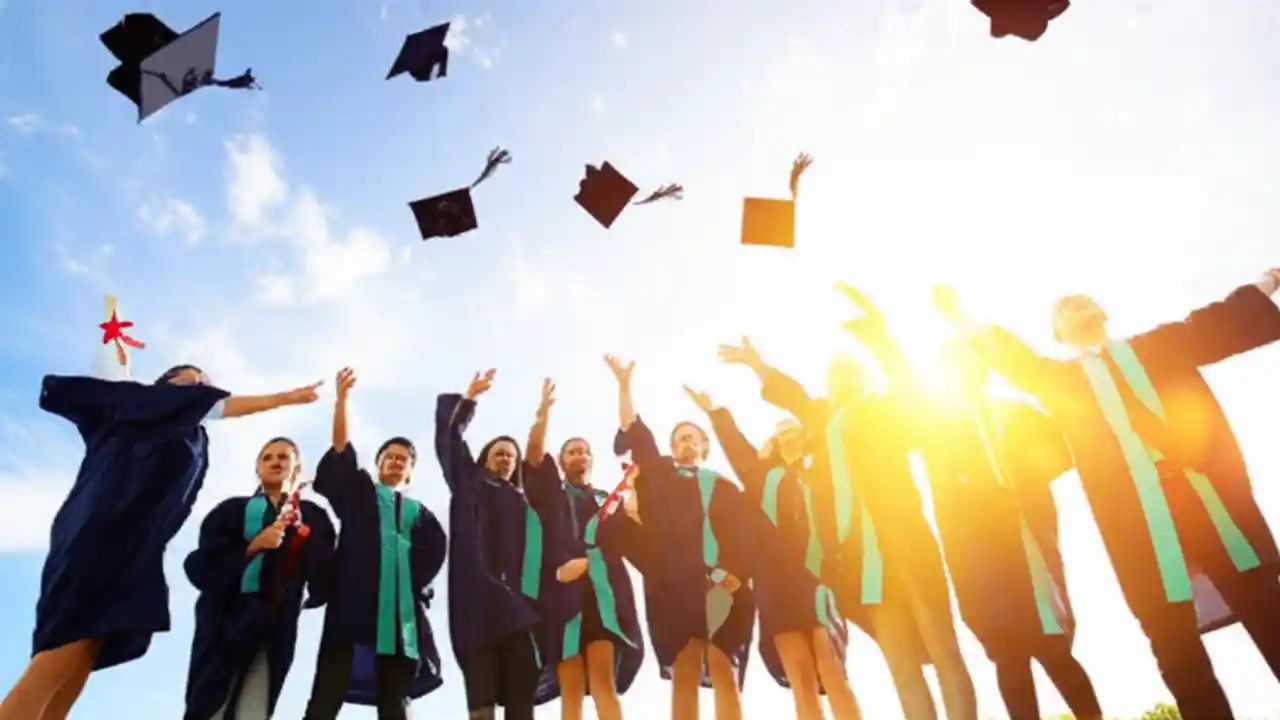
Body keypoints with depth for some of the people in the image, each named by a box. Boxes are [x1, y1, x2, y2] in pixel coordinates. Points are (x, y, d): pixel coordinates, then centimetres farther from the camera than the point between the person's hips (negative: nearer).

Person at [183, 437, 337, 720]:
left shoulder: (313, 517, 10)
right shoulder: (232, 509, 10)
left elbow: (325, 572, 0)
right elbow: (202, 564, 1)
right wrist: (252, 547, -12)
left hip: (275, 626, 0)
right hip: (225, 618, 0)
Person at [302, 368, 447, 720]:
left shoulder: (420, 513, 24)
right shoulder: (358, 491, 20)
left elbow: (436, 547, 8)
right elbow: (341, 450, 5)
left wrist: (413, 576, -10)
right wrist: (342, 397, -5)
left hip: (401, 604, 2)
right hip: (354, 596, -2)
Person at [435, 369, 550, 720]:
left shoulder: (525, 503, 26)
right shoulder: (470, 486, 20)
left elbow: (538, 549, 15)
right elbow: (449, 438, 13)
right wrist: (468, 398, 8)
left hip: (519, 603, 3)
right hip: (480, 599, -3)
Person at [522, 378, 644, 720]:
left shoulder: (609, 500, 23)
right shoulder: (552, 495, 17)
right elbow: (533, 452, 0)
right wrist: (544, 410, -7)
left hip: (604, 596, 1)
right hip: (564, 595, -1)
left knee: (604, 681, -13)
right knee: (571, 689, -5)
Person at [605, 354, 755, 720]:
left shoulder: (726, 488, 20)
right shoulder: (660, 476, 19)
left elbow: (744, 536, 9)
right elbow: (633, 433, 9)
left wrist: (738, 572, -10)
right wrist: (624, 384, 4)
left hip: (724, 587, 1)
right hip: (675, 585, 0)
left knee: (725, 674, -4)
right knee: (685, 675, -3)